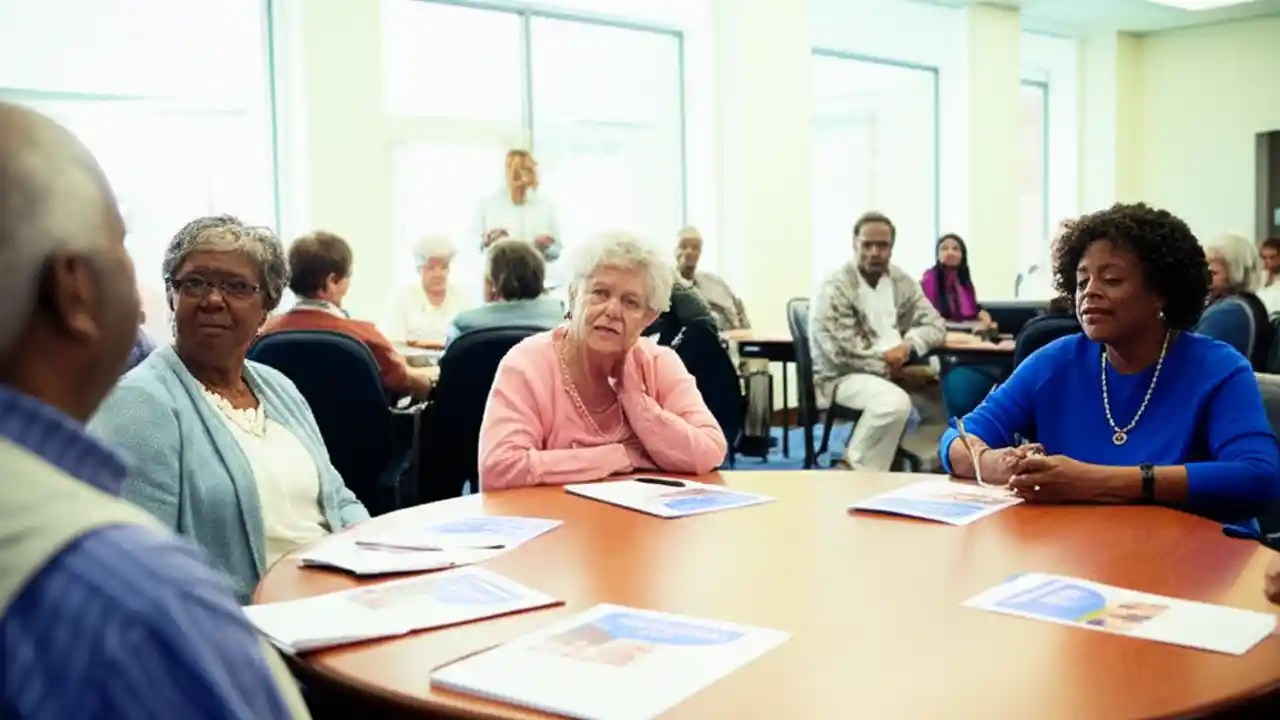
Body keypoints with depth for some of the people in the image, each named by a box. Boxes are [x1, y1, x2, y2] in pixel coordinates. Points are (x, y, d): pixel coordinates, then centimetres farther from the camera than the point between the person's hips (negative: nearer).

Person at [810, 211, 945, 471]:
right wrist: (892, 366, -18)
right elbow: (844, 352, -20)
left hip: (894, 371, 7)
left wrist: (907, 346, -16)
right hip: (843, 376, -6)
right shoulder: (834, 288, -13)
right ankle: (855, 470, -15)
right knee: (895, 402, -34)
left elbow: (935, 325, 4)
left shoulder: (901, 281, 8)